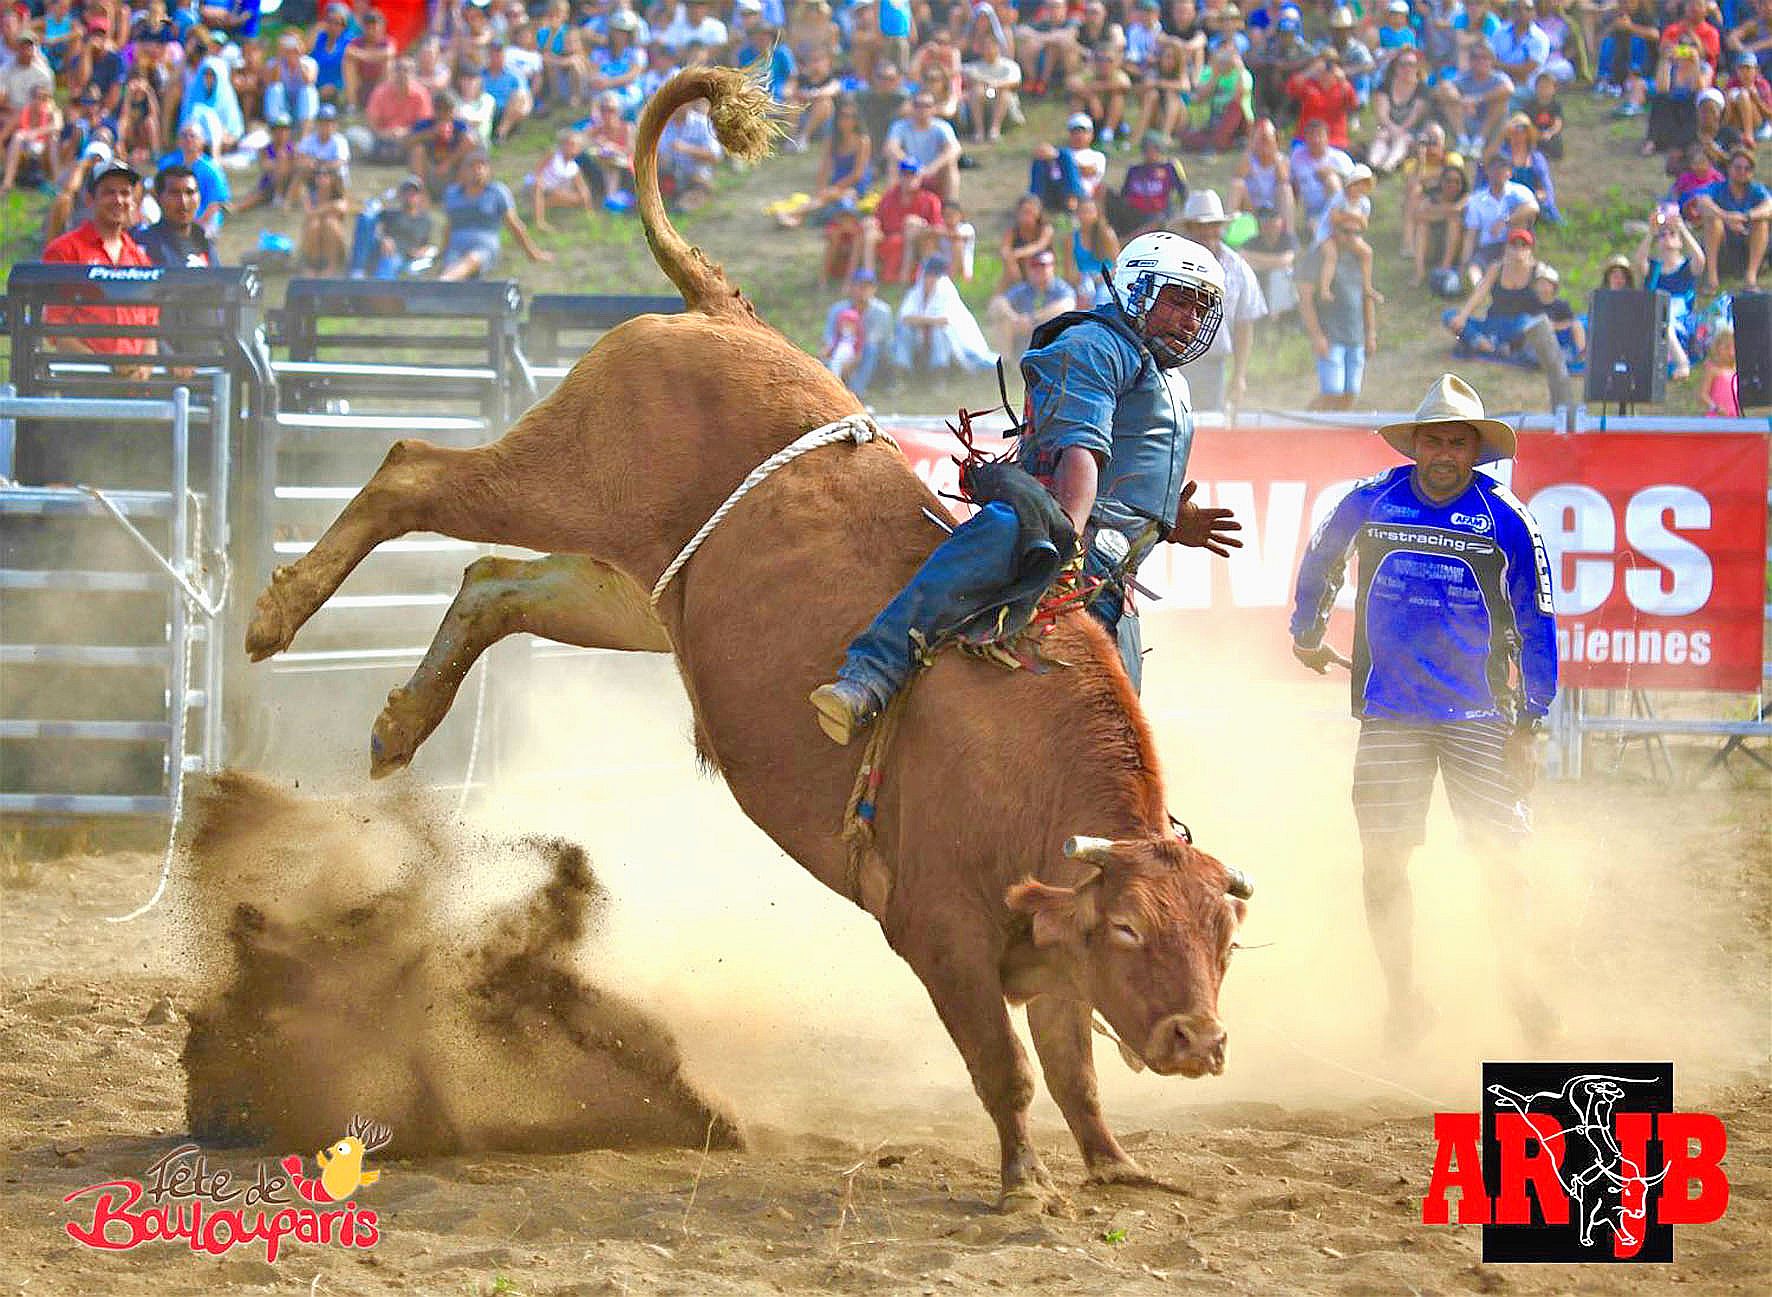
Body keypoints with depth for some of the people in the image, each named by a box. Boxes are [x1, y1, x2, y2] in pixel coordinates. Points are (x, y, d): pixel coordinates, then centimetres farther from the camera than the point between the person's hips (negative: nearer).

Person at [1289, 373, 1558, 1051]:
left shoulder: (1508, 522, -4)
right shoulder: (1369, 503, -1)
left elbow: (1536, 625, 3)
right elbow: (1319, 560, 21)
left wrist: (1529, 721, 0)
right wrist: (1306, 634, 26)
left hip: (1480, 715, -1)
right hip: (1389, 712, 1)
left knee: (1503, 856, -6)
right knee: (1384, 860, -3)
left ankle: (1518, 987, 11)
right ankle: (1402, 997, 10)